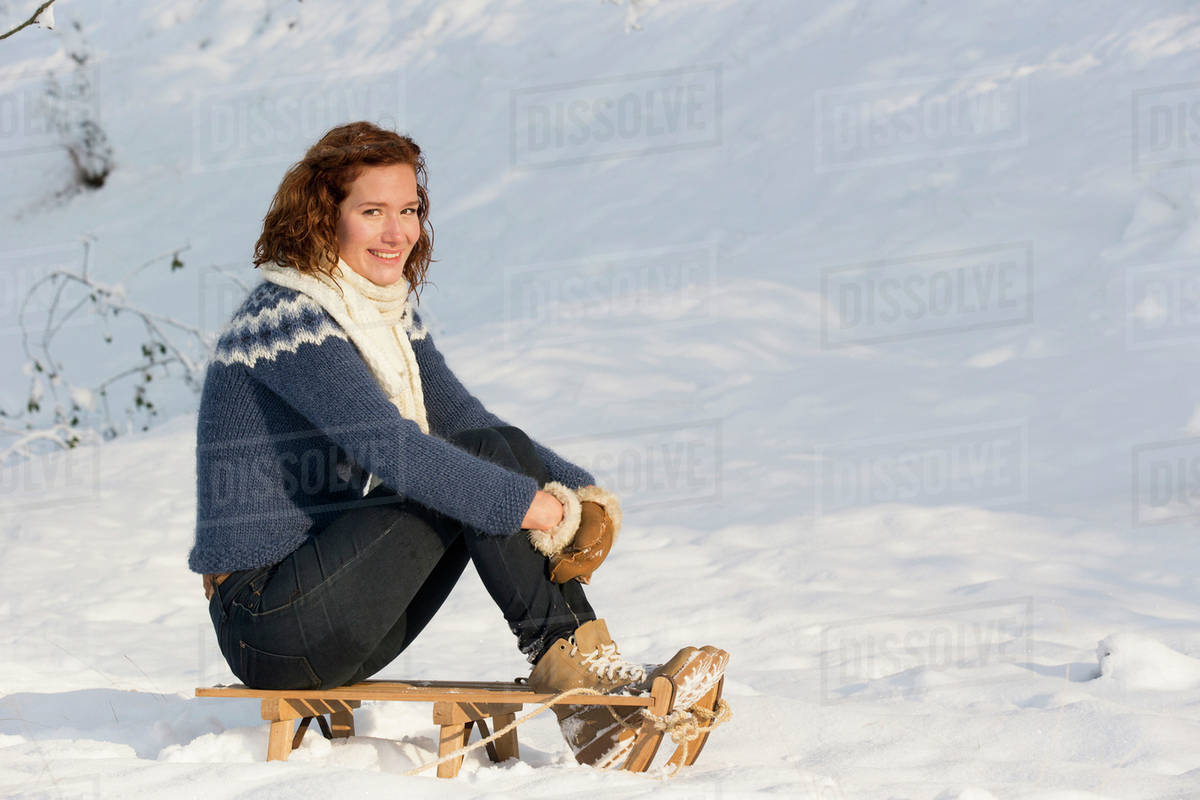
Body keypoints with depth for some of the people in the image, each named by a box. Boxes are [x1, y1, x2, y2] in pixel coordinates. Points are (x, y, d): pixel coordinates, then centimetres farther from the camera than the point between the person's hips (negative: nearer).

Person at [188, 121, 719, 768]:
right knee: (481, 457, -19)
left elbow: (465, 420, 12)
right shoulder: (285, 317, -16)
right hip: (268, 627, -9)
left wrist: (582, 491, -7)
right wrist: (539, 508, -30)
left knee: (496, 453, -9)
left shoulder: (393, 315, 12)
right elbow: (386, 446, -27)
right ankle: (574, 665, -19)